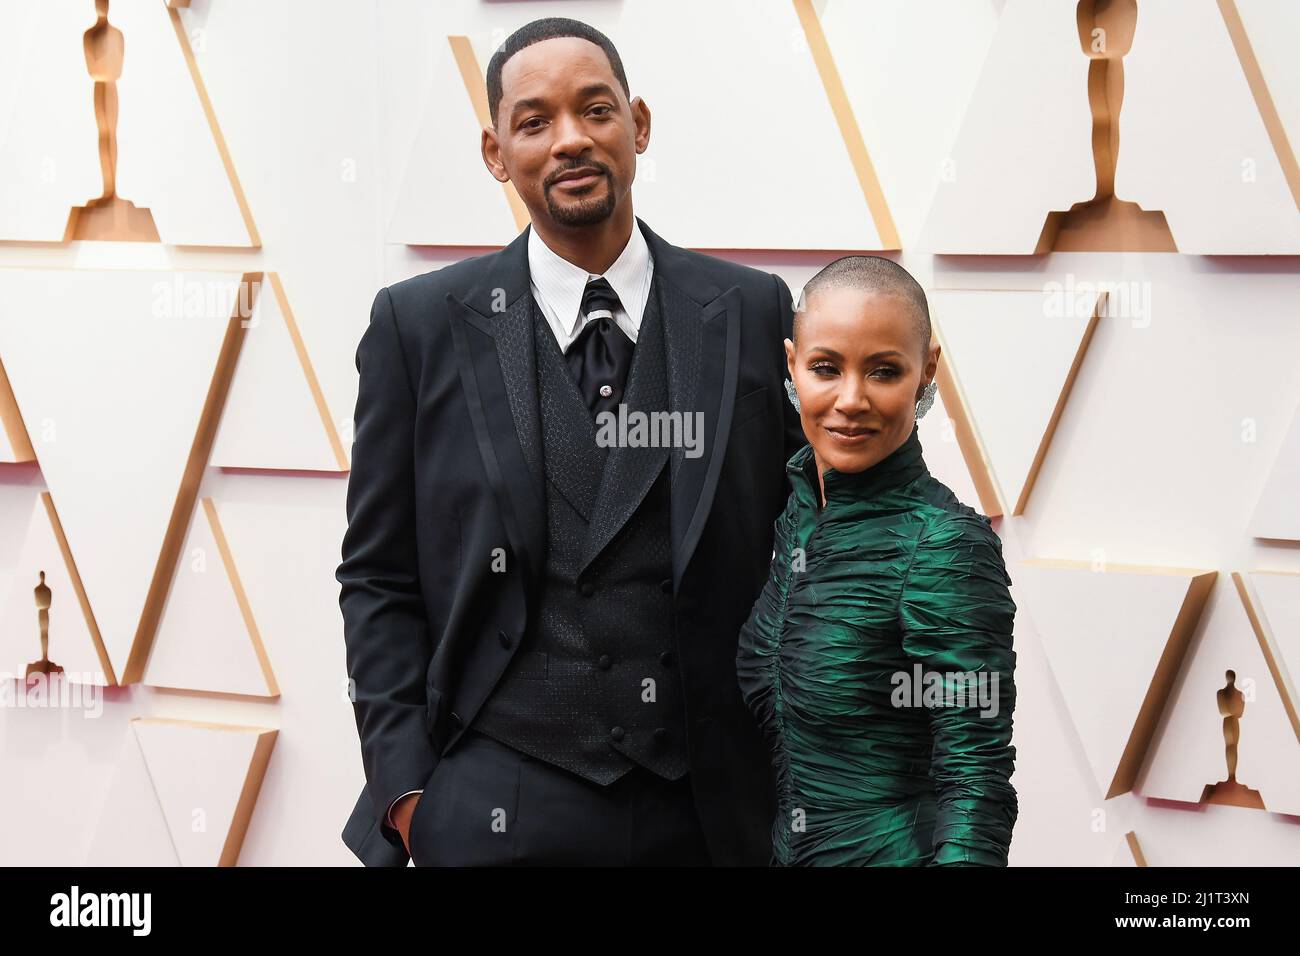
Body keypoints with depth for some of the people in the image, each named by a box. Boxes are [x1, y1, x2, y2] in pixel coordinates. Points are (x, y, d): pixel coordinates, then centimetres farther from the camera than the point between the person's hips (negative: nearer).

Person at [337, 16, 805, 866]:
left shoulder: (753, 312, 4)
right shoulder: (419, 324, 1)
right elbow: (378, 576, 3)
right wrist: (404, 788, -4)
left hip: (711, 811, 1)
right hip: (500, 811, -1)